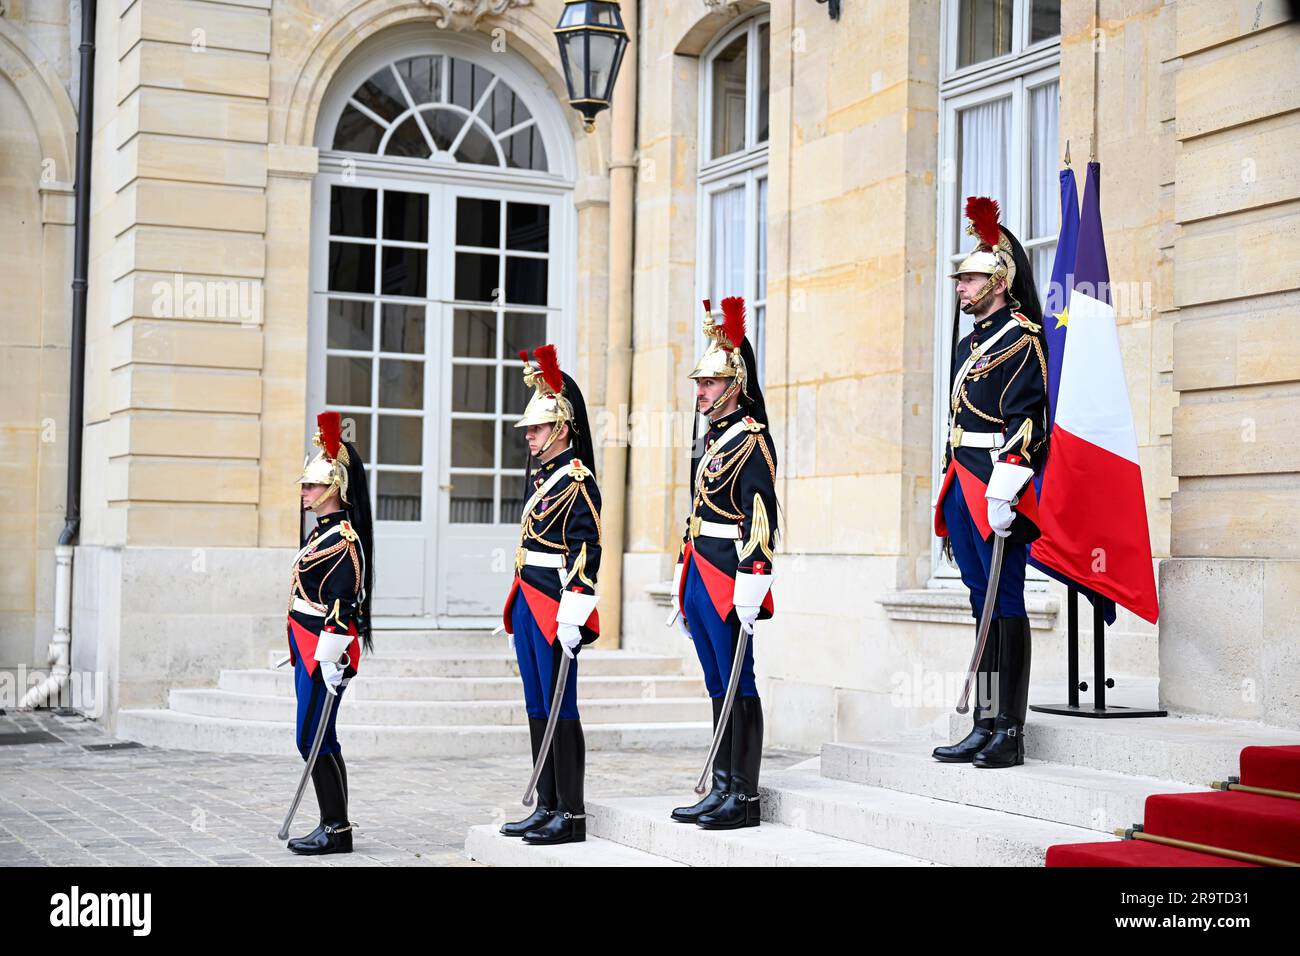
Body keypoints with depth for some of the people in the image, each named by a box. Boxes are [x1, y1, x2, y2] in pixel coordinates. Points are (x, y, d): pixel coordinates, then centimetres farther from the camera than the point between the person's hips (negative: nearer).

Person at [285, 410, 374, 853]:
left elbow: (344, 604, -21)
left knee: (314, 738, -7)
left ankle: (336, 828, 0)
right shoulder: (323, 531, 15)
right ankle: (334, 827, 17)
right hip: (309, 649, 10)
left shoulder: (343, 538, -16)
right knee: (317, 739, 11)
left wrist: (330, 659, -22)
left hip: (325, 652, -10)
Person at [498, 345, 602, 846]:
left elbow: (586, 552, -17)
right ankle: (547, 808, 18)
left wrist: (572, 617, -22)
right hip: (528, 606, 9)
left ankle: (571, 816, 0)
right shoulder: (538, 477, 17)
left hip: (554, 608, -9)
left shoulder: (576, 481, -11)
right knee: (538, 710, 11)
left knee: (560, 710, -5)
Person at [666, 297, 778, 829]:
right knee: (719, 688, 12)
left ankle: (744, 797, 0)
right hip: (700, 579, 9)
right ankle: (722, 790, 17)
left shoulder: (751, 439, -10)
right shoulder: (710, 440, 18)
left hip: (728, 581, -9)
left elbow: (761, 517, -17)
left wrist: (750, 593, -22)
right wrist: (683, 591, 22)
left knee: (738, 685, -5)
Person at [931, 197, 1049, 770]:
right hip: (964, 490, 9)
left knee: (1006, 607, -6)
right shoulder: (969, 345, 20)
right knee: (984, 608, 10)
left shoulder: (1022, 339, -7)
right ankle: (984, 727, 13)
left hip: (998, 492, -9)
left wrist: (1002, 493, -23)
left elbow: (1025, 422, -16)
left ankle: (1010, 734, -3)